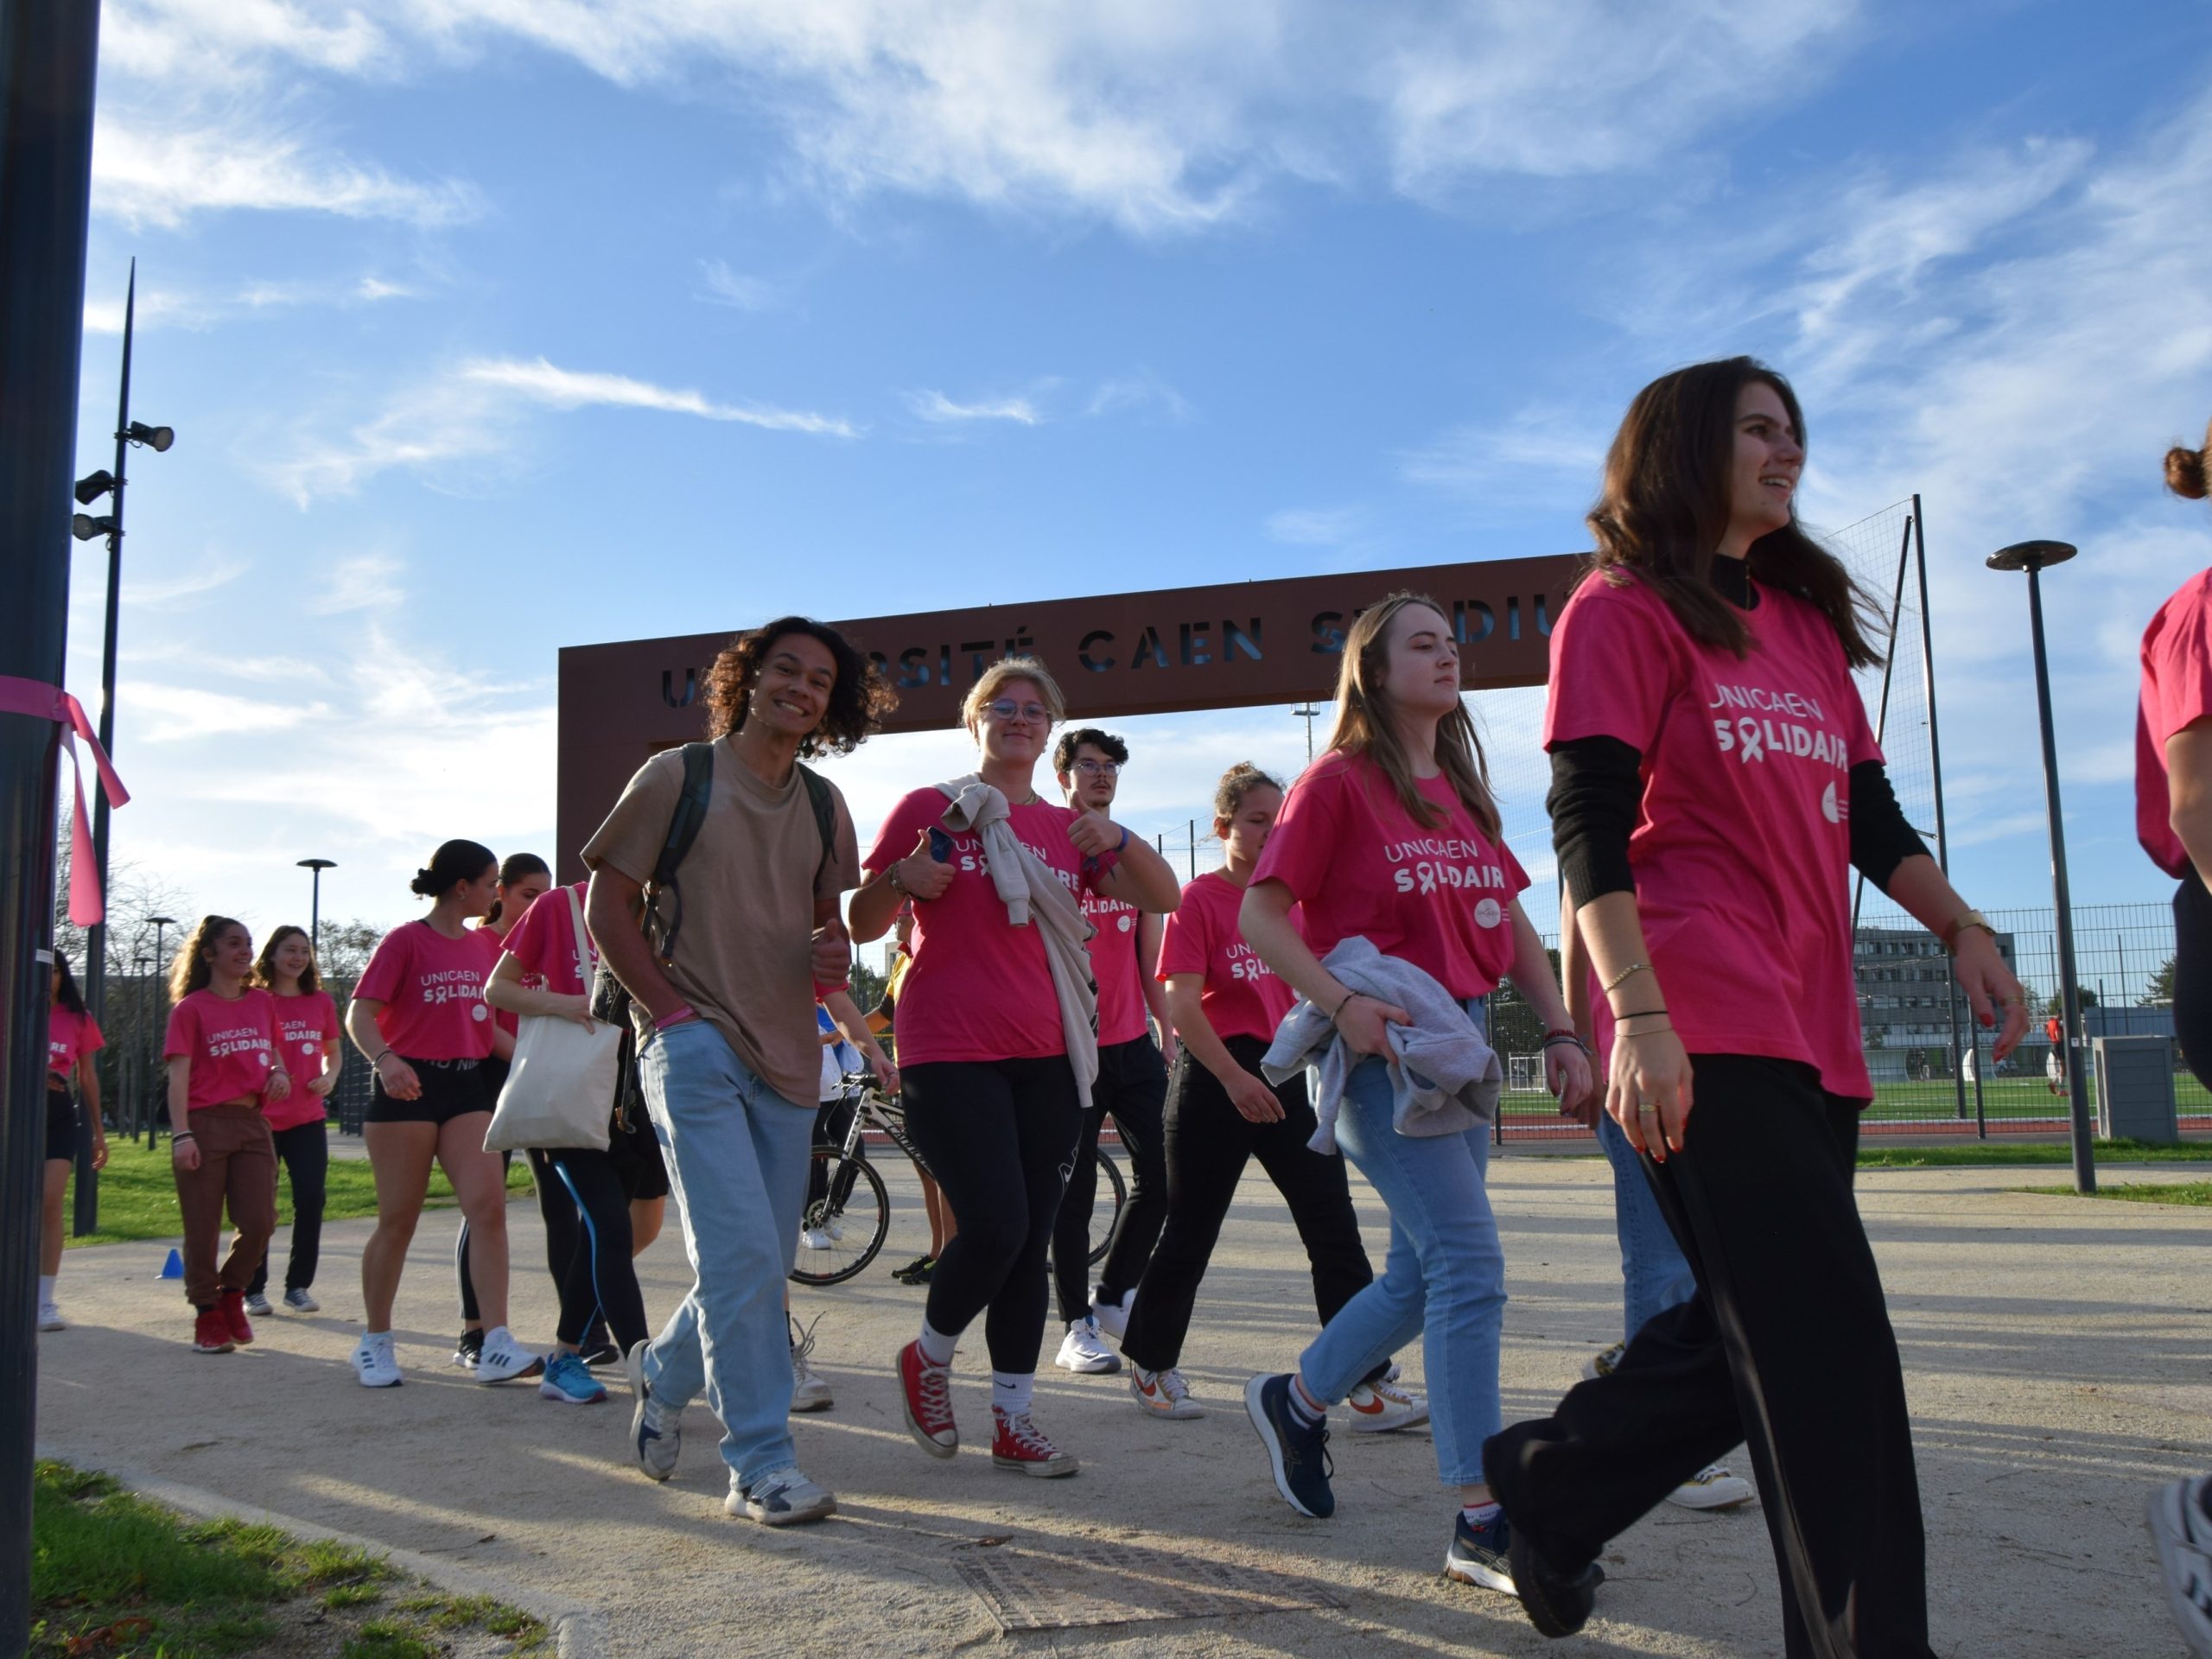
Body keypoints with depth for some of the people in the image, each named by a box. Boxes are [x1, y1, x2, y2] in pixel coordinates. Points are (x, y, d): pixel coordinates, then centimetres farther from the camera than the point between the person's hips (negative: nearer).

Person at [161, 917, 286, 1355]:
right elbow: (178, 1075, -8)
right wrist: (181, 1134, -16)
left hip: (252, 1122, 4)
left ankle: (231, 1293, 23)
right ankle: (208, 1315, 15)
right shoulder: (191, 1008, -3)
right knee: (204, 1229, 2)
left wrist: (280, 1073, 0)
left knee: (259, 1222, -1)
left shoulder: (262, 1003, 12)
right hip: (205, 1123, -4)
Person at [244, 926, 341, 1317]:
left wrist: (330, 1077, -1)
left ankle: (298, 1285, 11)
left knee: (311, 1200, -1)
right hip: (261, 1119, -3)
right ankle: (254, 1290, 13)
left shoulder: (321, 1001, 9)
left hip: (308, 1119, 3)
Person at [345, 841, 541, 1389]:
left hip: (467, 1086, 5)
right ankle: (375, 1344, 20)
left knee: (489, 1206, -10)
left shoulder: (478, 946, 14)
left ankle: (497, 1348, -12)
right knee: (399, 1220, 3)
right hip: (409, 1087, -5)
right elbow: (359, 1015, -12)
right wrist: (384, 1059, -31)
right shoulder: (405, 941, -5)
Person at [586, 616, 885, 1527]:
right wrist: (670, 1009, -10)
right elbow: (606, 906, -2)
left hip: (787, 1054, 6)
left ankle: (664, 1369, 39)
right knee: (742, 1253, -14)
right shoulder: (677, 777, -2)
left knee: (762, 1260, 12)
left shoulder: (824, 805, 12)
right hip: (695, 1043, -6)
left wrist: (838, 952, -5)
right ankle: (762, 1463, -4)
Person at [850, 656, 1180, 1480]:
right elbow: (863, 924, 6)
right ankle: (927, 1358, 14)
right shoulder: (930, 809, 3)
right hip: (950, 1050, -4)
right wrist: (901, 880, -15)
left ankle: (1013, 1421, 17)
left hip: (1046, 1053, 5)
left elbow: (1163, 896, 9)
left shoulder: (1067, 827, 14)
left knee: (1032, 1238, 5)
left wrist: (1117, 840, -10)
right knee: (995, 1225, -14)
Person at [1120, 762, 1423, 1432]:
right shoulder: (1200, 898, -7)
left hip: (1288, 1074, 6)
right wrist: (1234, 1077, -22)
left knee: (1335, 1227, -1)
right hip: (1215, 1077, -5)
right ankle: (1150, 1365, 26)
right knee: (1192, 1230, 6)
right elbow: (1181, 1004, -14)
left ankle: (1369, 1384, 2)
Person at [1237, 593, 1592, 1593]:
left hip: (1459, 1040, 8)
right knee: (1471, 1266, -13)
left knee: (1422, 1274, 14)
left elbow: (1513, 926, 16)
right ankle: (1481, 1521, -5)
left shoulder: (1463, 792, 16)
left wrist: (1559, 1032, 6)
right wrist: (1340, 1003, -21)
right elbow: (1259, 915, -10)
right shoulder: (1337, 781, -5)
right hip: (1379, 1046, -8)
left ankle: (1294, 1402, 36)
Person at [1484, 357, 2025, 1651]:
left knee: (1754, 1336, 11)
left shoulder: (1810, 624, 22)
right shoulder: (1625, 609, -1)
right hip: (1704, 1033, -8)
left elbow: (1870, 812, 24)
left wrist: (1963, 929, 10)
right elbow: (1588, 827, -10)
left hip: (1811, 1030, 8)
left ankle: (1544, 1486, 30)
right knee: (1830, 1345, -9)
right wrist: (1639, 1015, -20)